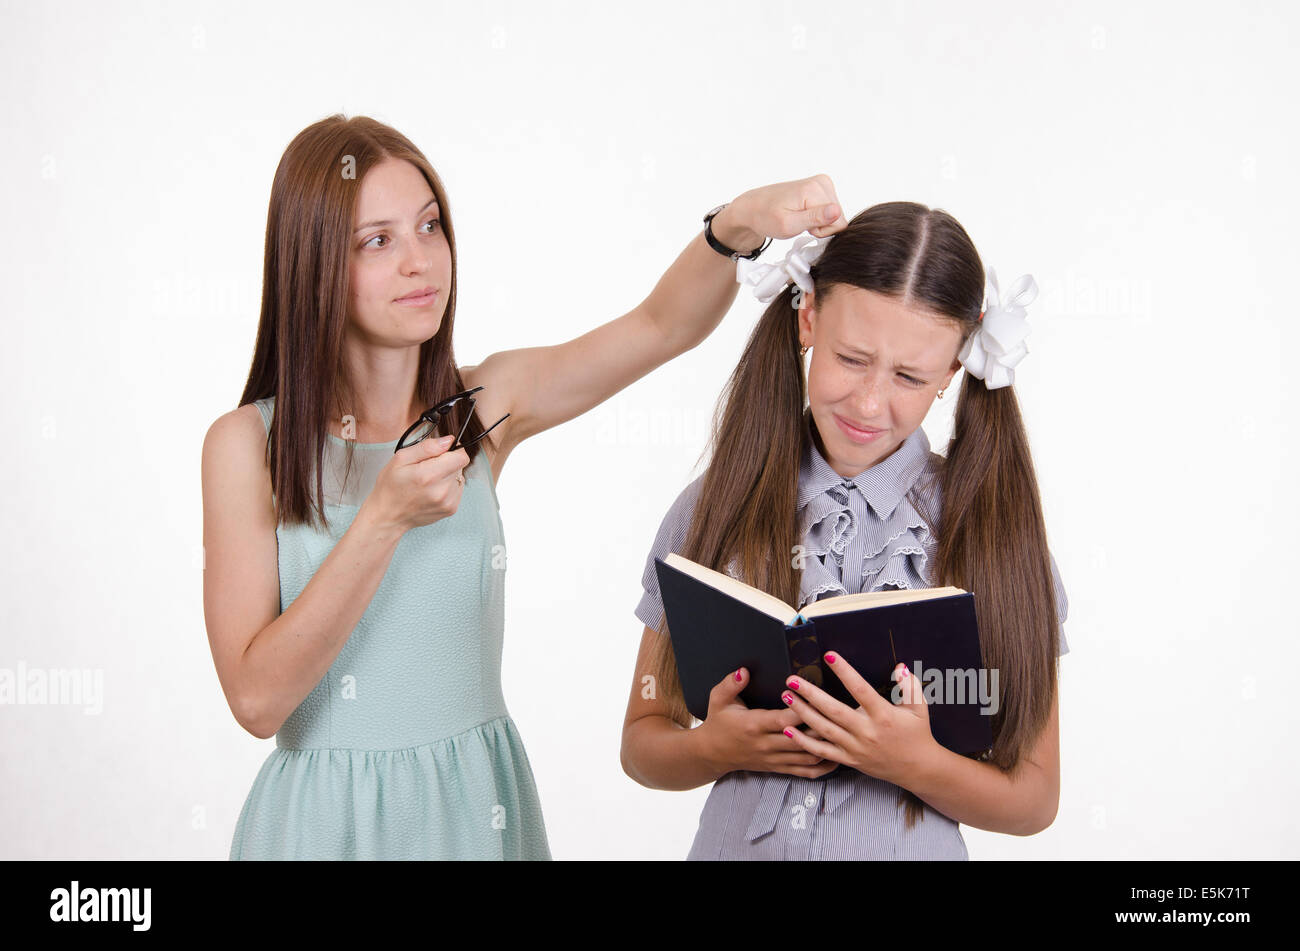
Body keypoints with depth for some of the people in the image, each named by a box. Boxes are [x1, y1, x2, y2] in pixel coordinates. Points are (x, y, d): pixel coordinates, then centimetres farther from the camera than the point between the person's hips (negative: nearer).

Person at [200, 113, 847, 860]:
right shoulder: (248, 444, -10)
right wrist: (385, 519, -24)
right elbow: (256, 699, -16)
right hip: (329, 814, -3)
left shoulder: (484, 407, -2)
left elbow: (664, 325, -13)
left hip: (478, 798, 3)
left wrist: (737, 225, -32)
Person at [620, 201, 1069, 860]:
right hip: (735, 843, 1)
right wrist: (717, 746, -15)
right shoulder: (714, 510, -2)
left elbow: (1034, 800, -2)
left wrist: (919, 763, -18)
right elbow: (641, 742, 4)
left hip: (911, 849, 0)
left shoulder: (993, 529, -5)